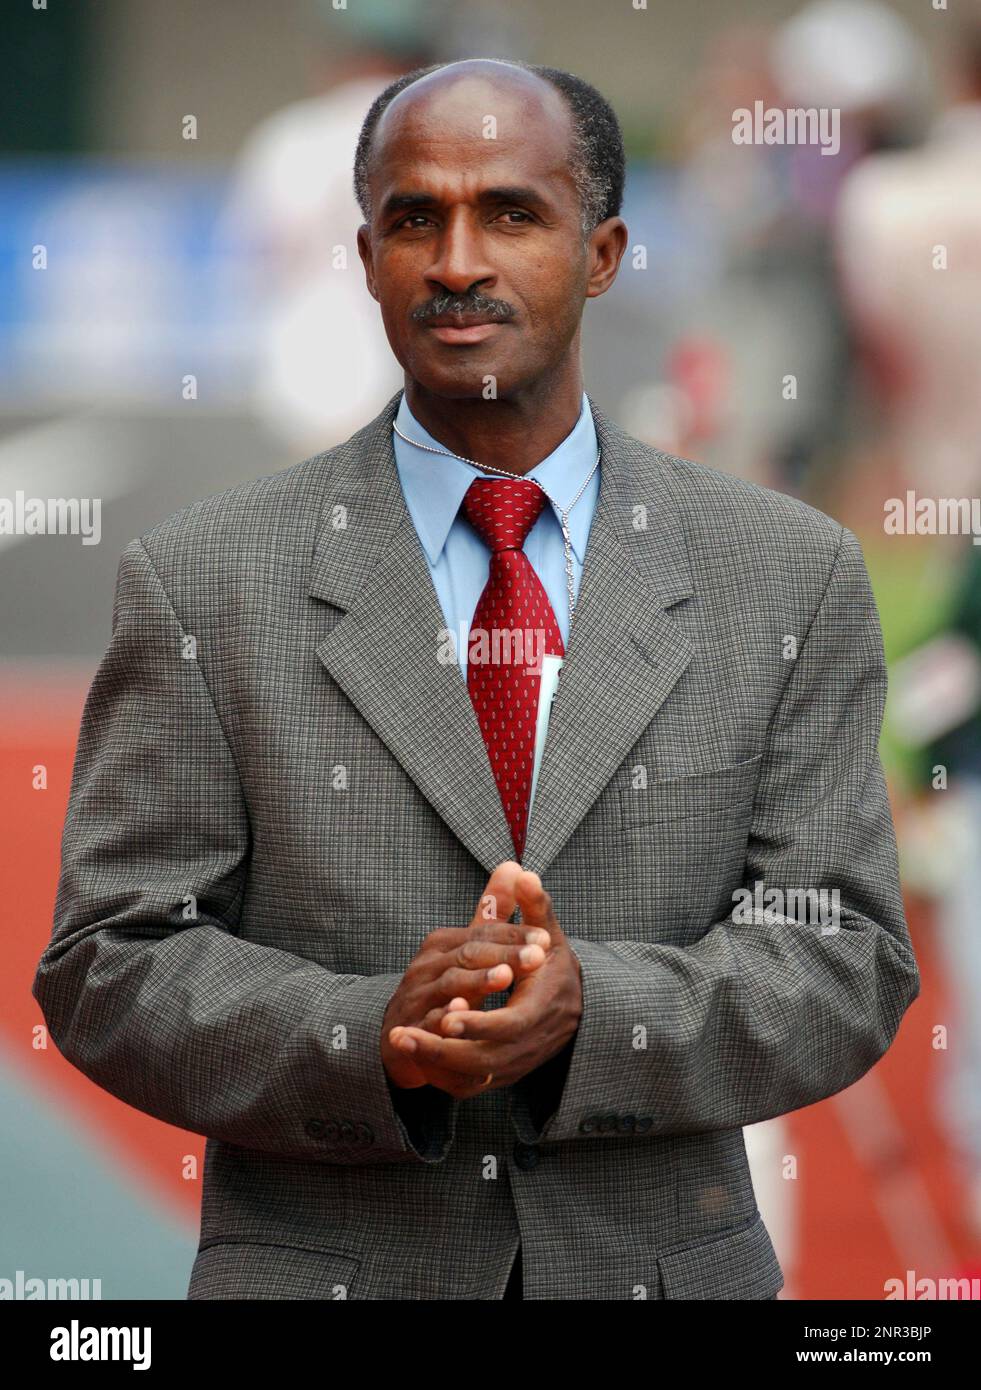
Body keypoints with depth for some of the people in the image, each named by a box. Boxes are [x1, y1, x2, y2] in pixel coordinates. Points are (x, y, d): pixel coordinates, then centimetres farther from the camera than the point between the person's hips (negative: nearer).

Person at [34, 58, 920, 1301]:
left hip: (665, 1264, 1)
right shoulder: (202, 582, -3)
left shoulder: (791, 577, 1)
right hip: (316, 1268, -1)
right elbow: (111, 968, -5)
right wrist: (376, 1042, -22)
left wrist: (588, 1010, -21)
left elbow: (848, 962, -3)